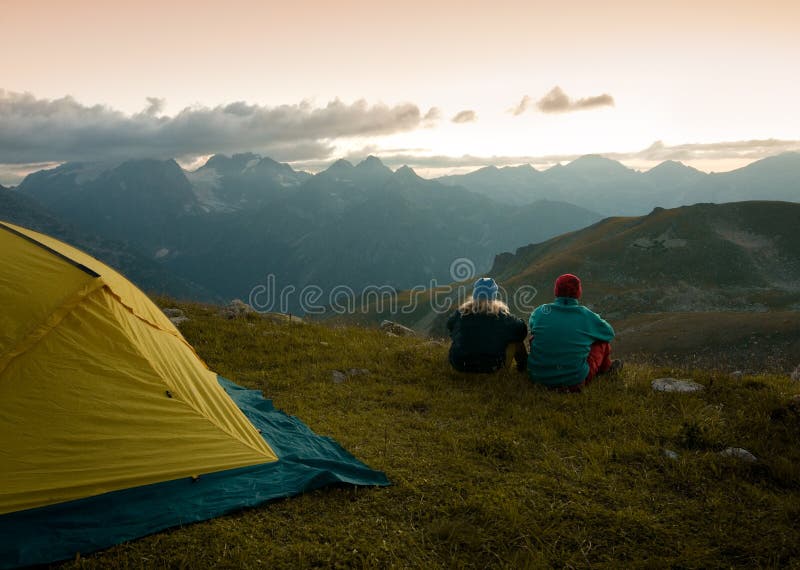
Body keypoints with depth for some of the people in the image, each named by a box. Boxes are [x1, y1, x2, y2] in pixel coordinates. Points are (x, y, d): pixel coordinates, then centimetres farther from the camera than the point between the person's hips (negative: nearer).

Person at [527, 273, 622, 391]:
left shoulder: (540, 311, -5)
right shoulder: (587, 316, -9)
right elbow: (609, 333, 10)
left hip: (537, 377, 2)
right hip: (575, 381, -1)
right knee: (602, 339, 14)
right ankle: (605, 368, 44)